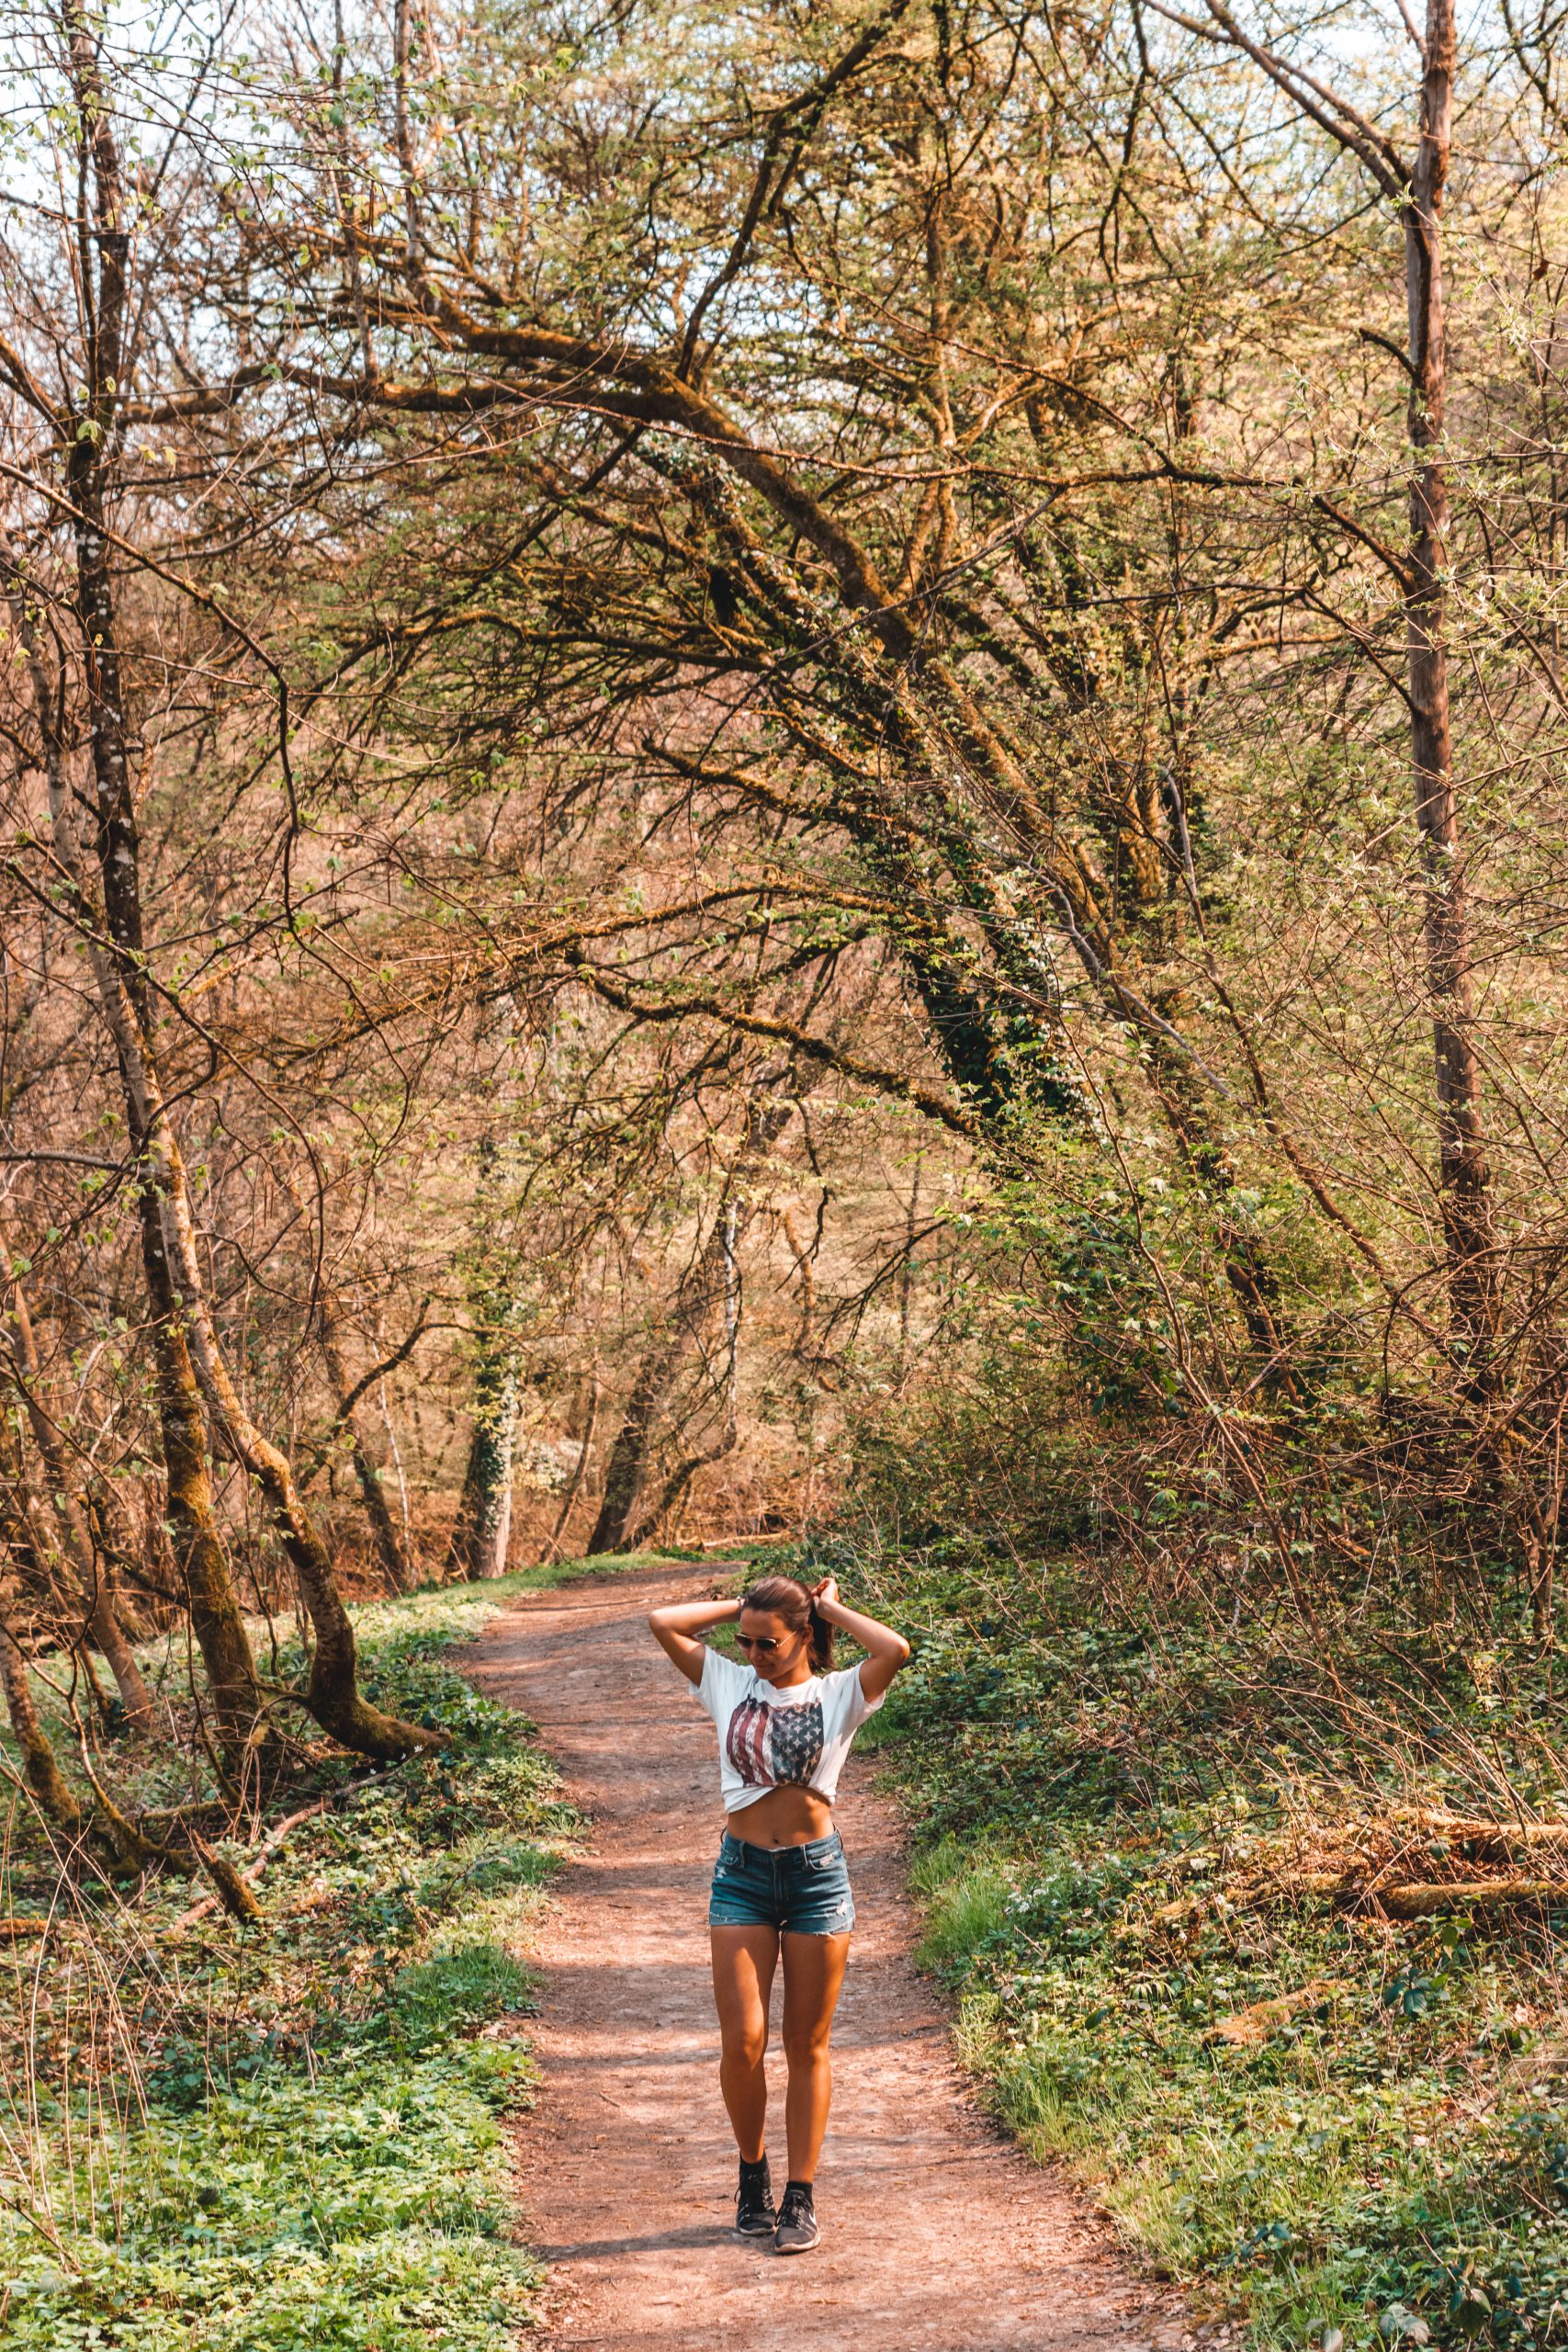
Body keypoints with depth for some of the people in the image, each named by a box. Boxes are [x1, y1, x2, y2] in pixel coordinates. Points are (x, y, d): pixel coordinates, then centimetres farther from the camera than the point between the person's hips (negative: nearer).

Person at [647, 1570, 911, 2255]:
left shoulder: (837, 1694, -1)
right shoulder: (730, 1685, 6)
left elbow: (895, 1649, -19)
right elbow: (662, 1623, -1)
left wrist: (830, 1608, -5)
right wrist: (738, 1607, 4)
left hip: (817, 1872, -1)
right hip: (742, 1874, 1)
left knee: (807, 2045, 5)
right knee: (742, 2041, -5)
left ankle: (801, 2198, 13)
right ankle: (752, 2173, 19)